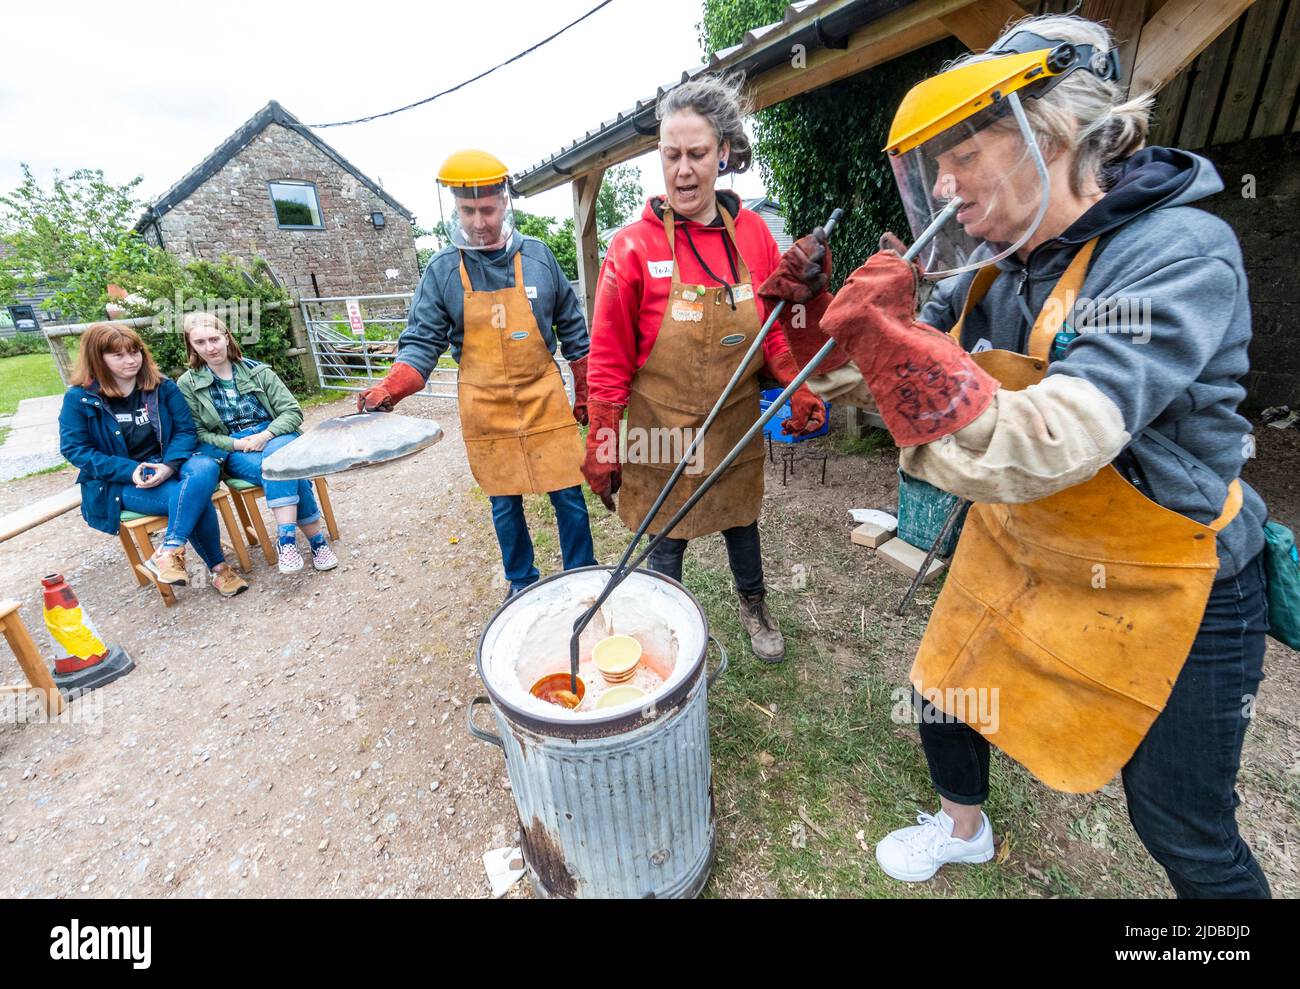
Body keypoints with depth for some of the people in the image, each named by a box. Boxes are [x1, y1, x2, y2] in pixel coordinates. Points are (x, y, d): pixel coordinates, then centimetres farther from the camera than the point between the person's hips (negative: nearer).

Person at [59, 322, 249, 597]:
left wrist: (169, 465, -19)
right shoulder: (79, 398, -1)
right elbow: (75, 449, -4)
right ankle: (218, 568, -20)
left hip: (167, 466, 3)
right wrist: (130, 470, -19)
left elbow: (186, 430, 0)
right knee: (195, 497, -31)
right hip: (118, 482, -2)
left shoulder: (163, 386, 5)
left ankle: (169, 552, -36)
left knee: (206, 468, -35)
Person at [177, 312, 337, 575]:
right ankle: (316, 540, -33)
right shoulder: (187, 384, 6)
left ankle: (287, 539, -35)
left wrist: (266, 435, -16)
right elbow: (199, 435, 3)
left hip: (275, 437, 1)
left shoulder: (257, 371, 6)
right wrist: (237, 444, -14)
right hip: (233, 451, -1)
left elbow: (293, 411, 1)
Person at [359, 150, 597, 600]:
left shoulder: (537, 255, 1)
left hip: (544, 398, 0)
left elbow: (572, 329, 7)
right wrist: (390, 390, -20)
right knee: (505, 503, 10)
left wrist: (584, 393, 7)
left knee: (568, 495, 4)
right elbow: (422, 341, -2)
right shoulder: (442, 269, -1)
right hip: (485, 407, 0)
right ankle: (522, 582, 31)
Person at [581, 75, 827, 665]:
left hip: (735, 422, 3)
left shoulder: (751, 232, -1)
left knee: (740, 521, 21)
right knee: (667, 538, 11)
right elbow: (609, 361, -9)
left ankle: (754, 609, 48)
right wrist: (602, 451, -8)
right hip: (663, 430, -3)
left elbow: (776, 325, 9)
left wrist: (799, 393, -1)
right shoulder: (634, 246, -11)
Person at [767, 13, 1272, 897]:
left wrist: (891, 340, -38)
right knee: (944, 696, 23)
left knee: (1188, 838, 13)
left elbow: (1046, 448, -38)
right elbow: (915, 353, 7)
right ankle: (963, 827, 54)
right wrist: (820, 307, -8)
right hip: (1015, 554, 7)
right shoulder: (990, 264, -4)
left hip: (1163, 590, -6)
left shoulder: (1180, 252, -25)